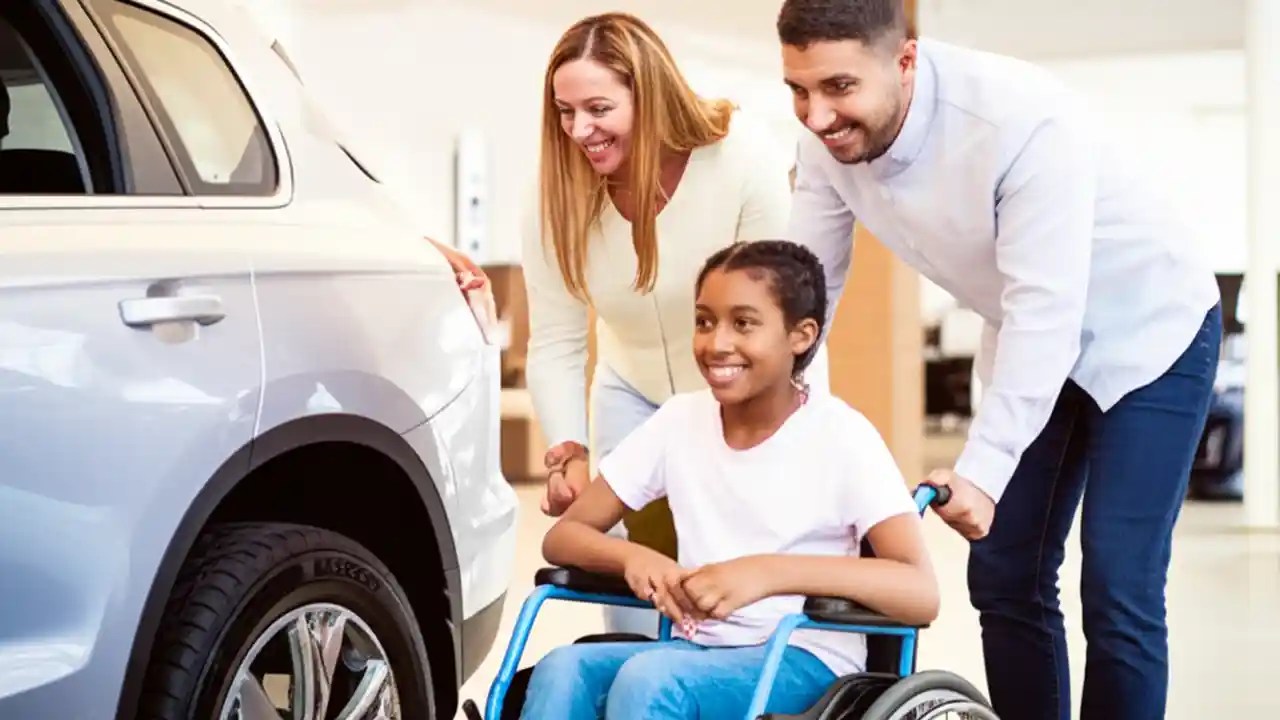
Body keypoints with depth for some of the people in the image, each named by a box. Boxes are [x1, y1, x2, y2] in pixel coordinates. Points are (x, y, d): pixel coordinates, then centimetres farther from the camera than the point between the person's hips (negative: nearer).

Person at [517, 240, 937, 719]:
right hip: (699, 649, 5)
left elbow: (921, 594, -22)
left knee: (648, 679, -32)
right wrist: (634, 556, -17)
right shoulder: (679, 420, 4)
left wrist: (769, 571, -34)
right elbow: (562, 536, 7)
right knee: (563, 670, -26)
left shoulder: (841, 436, -10)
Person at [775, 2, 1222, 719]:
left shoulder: (1023, 120, -36)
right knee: (1003, 576, 6)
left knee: (1117, 592, -10)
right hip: (1029, 341, 6)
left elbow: (1047, 309, -35)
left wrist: (982, 471, -41)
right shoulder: (830, 140, -16)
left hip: (1147, 336, -6)